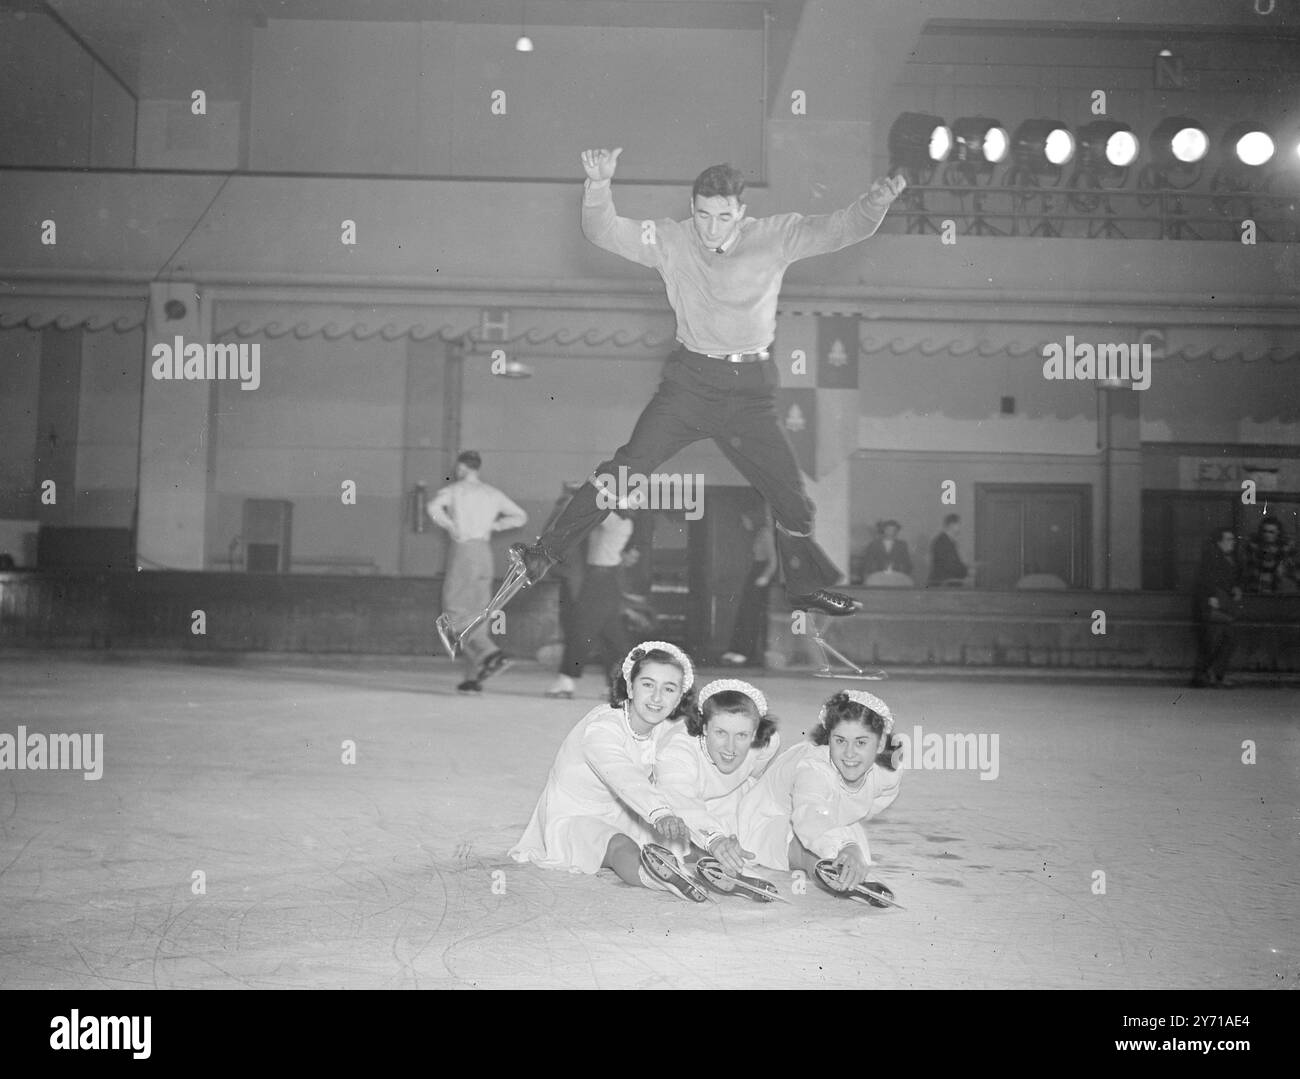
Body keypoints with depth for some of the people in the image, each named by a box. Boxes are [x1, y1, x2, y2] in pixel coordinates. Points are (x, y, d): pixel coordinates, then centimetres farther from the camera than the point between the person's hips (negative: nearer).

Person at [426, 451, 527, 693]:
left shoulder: (454, 490, 1)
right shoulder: (493, 494, 16)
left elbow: (433, 506, -19)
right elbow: (521, 517, 17)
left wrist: (449, 526, -6)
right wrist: (492, 525, 15)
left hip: (463, 549, -5)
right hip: (485, 551, 5)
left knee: (455, 612, -3)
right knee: (477, 614, 7)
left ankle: (491, 654, -23)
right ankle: (473, 678, 5)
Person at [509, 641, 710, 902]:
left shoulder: (668, 728, -6)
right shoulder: (600, 728, -31)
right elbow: (623, 776, -49)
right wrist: (660, 812, -66)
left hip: (617, 818, 10)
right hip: (572, 819, -10)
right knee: (622, 847, -37)